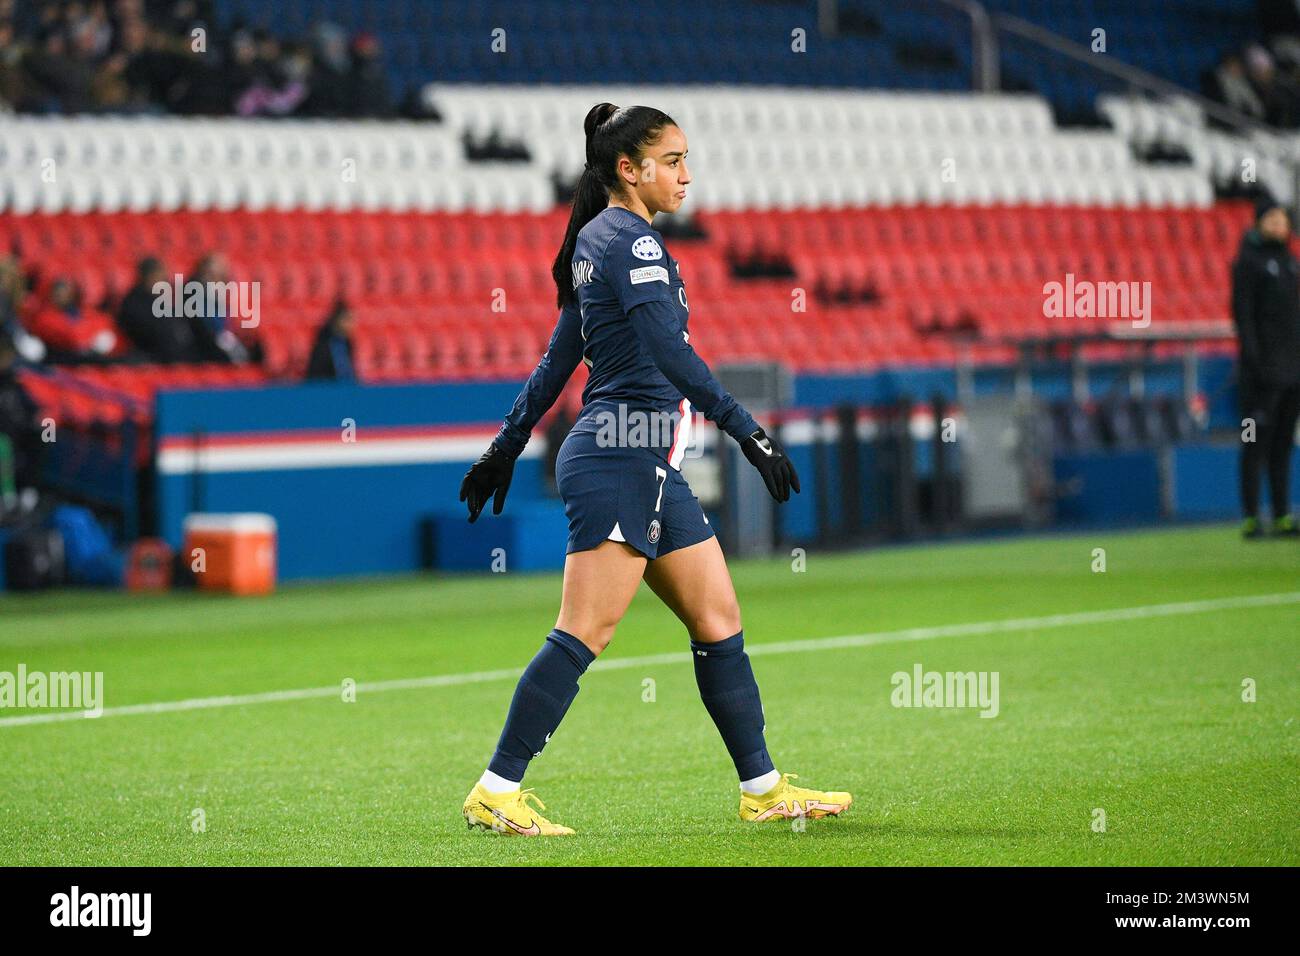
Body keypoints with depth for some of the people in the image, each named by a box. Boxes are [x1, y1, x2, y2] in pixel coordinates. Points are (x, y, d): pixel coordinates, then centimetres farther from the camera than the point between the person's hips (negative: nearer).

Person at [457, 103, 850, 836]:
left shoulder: (599, 242, 17)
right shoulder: (632, 241, -12)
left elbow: (557, 361, 22)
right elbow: (668, 350, -22)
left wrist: (509, 444, 26)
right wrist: (746, 429, -24)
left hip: (652, 469, 10)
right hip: (619, 463, -10)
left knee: (719, 621, 10)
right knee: (587, 630, -11)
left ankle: (764, 789, 14)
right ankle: (496, 793, -9)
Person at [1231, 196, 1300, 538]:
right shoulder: (1248, 260, -6)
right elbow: (1242, 312, -11)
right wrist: (1251, 357, -19)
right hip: (1263, 367, -7)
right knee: (1257, 442, -6)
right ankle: (1251, 518, -6)